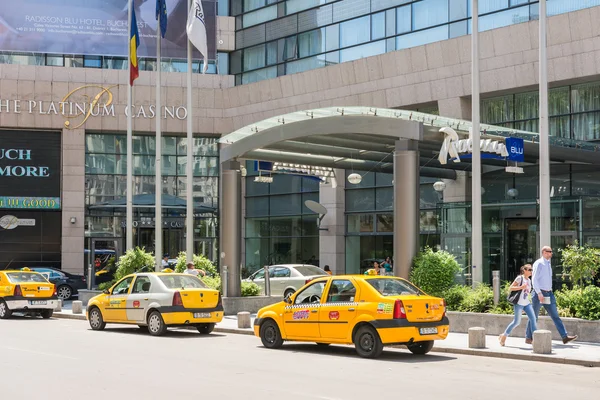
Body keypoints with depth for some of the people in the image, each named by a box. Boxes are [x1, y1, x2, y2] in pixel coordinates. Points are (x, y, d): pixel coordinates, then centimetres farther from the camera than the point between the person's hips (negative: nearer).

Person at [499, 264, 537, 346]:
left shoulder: (529, 280, 15)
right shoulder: (520, 278, -7)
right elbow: (511, 288, -10)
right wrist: (521, 287, -19)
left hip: (527, 303, 7)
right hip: (519, 303, -7)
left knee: (533, 319, -7)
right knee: (517, 322, -6)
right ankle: (504, 336, 12)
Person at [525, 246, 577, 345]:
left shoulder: (548, 264, 14)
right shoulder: (538, 264, -10)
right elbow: (534, 279, -16)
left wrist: (550, 292, 19)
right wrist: (539, 293, -22)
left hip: (548, 294, 7)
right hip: (539, 294, -7)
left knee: (555, 316, 0)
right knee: (534, 317, 2)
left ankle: (565, 337, -6)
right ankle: (528, 338, 12)